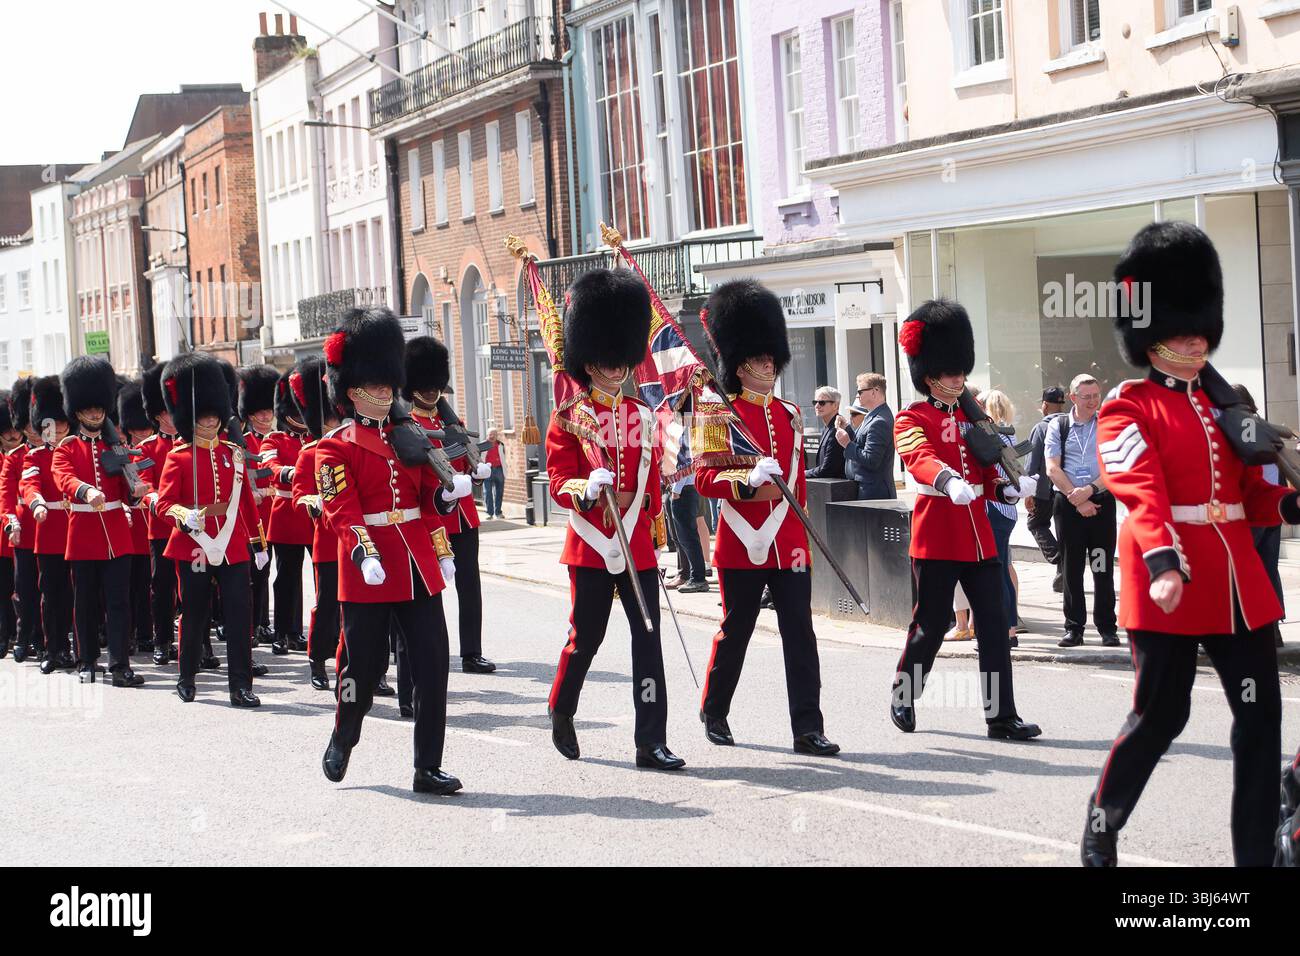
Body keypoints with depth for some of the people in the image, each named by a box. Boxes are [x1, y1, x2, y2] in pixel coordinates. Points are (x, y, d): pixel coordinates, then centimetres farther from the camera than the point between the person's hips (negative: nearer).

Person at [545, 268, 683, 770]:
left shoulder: (641, 415, 10)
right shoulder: (569, 419, -3)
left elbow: (651, 479, 14)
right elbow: (559, 483, -9)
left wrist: (655, 527, 10)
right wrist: (586, 490, -26)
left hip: (637, 545, 3)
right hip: (591, 544, -3)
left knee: (648, 639, -3)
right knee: (586, 638, 7)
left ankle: (651, 742, -2)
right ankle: (561, 711, 34)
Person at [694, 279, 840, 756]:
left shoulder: (790, 415, 13)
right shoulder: (719, 414, -3)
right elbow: (705, 478, -10)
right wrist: (749, 478, -26)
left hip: (789, 545, 4)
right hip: (743, 544, -4)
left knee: (800, 634, -3)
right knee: (734, 632, 7)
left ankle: (807, 729, -3)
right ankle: (714, 713, 27)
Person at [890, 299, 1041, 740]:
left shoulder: (972, 417, 16)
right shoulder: (912, 419, -4)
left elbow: (987, 472, 15)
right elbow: (921, 458, -25)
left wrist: (1010, 488, -8)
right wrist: (949, 481, -45)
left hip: (979, 536, 6)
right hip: (937, 535, -5)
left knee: (994, 625, 0)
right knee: (931, 624, 2)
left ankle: (1001, 716, 2)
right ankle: (903, 699, 23)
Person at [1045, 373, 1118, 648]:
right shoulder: (1057, 427, 7)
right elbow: (1053, 469, -1)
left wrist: (1090, 490, -14)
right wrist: (1077, 499, -10)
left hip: (1101, 501, 0)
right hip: (1067, 502, 0)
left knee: (1103, 568, 0)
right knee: (1072, 568, 2)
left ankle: (1107, 628, 5)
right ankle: (1074, 628, 7)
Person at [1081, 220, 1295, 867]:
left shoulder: (1223, 404, 16)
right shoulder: (1128, 407, -4)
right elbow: (1140, 489, -19)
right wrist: (1162, 562, -34)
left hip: (1239, 583, 6)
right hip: (1169, 585, -6)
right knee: (1160, 715, 1)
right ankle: (1101, 829, 22)